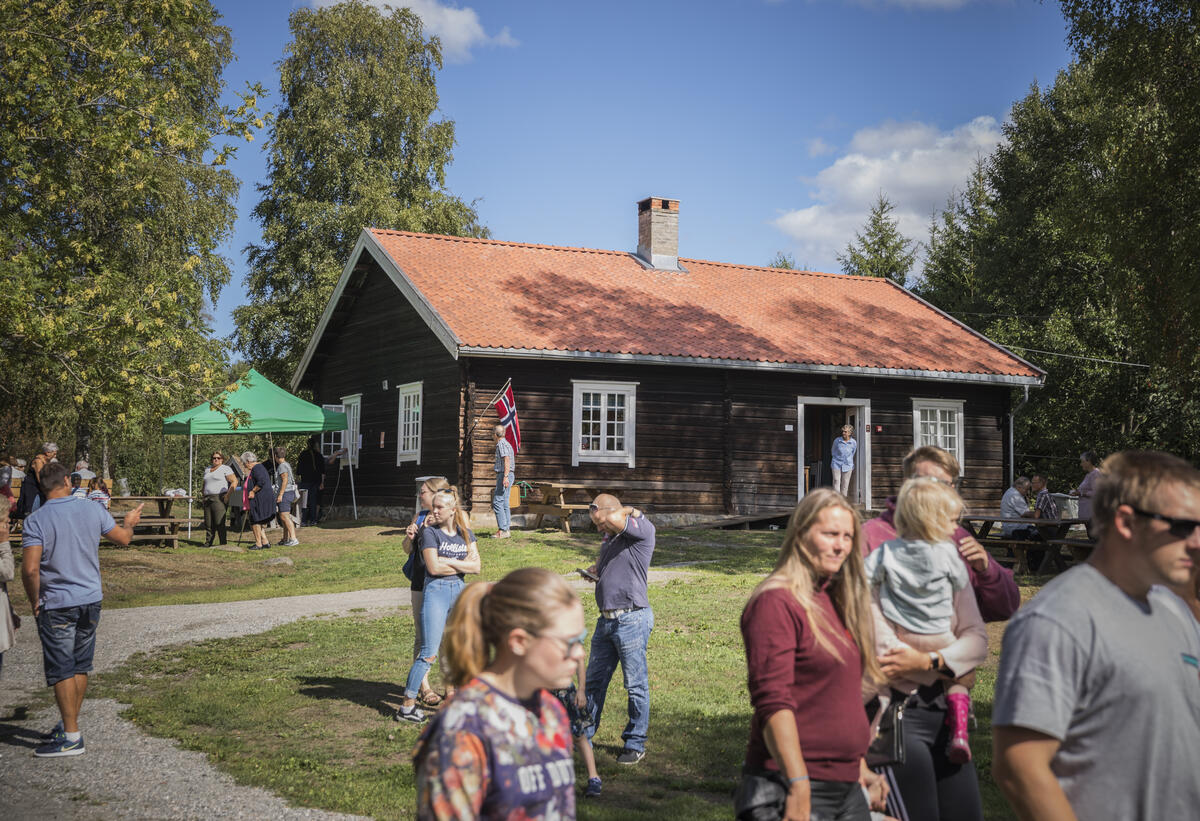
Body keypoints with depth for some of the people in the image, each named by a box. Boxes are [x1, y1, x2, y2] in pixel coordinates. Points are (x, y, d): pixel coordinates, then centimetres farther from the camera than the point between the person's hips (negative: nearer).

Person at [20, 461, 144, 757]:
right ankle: (69, 725, 26)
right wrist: (129, 523, 35)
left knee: (61, 671, 1)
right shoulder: (92, 510, -1)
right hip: (90, 599, 5)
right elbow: (122, 538, 13)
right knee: (80, 667, 15)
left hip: (56, 605, -4)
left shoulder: (36, 520, -13)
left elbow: (30, 569, -20)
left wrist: (34, 602, -4)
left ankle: (71, 737, 3)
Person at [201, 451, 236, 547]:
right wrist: (203, 492, 19)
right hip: (207, 499, 7)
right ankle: (208, 543, 12)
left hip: (219, 498, -7)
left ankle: (223, 543, -10)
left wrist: (228, 494, -13)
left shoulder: (226, 469, -1)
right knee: (208, 523, 6)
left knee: (220, 522, -12)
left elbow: (234, 481, -8)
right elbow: (203, 482, 35)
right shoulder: (207, 469, 20)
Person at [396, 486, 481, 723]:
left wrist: (449, 562, -10)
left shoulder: (465, 533, 9)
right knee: (429, 652, -9)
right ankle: (406, 706, -5)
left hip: (459, 591, 5)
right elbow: (434, 568, -14)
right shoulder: (430, 532, -5)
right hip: (436, 591, -5)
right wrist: (463, 564, -5)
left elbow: (476, 566, 1)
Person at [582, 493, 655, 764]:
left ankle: (635, 744, 13)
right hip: (606, 620, 8)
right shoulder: (608, 539, 16)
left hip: (632, 620, -8)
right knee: (593, 681, 13)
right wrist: (596, 571, 12)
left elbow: (612, 519, -27)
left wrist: (629, 510, -7)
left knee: (636, 685, 2)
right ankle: (583, 737, 24)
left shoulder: (643, 530, -9)